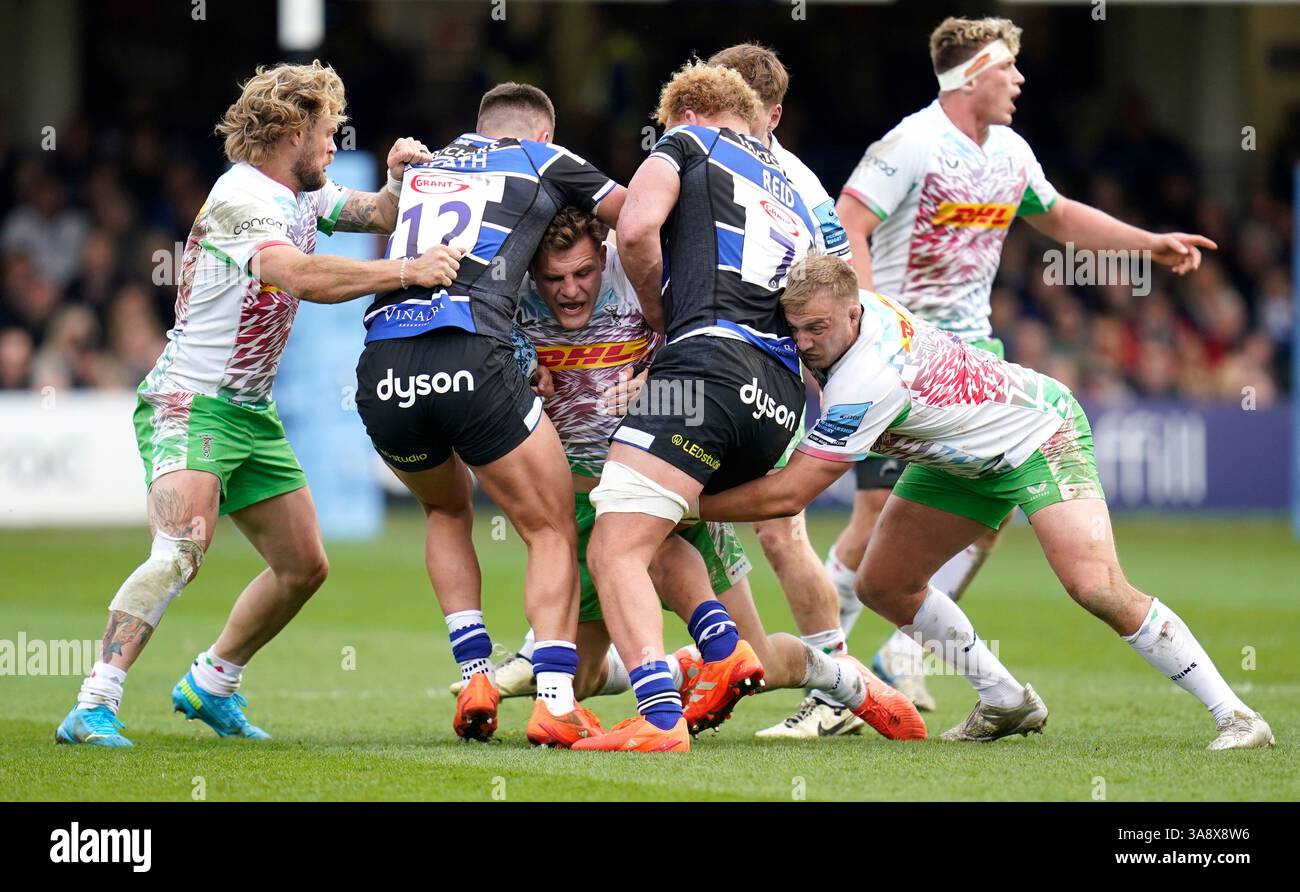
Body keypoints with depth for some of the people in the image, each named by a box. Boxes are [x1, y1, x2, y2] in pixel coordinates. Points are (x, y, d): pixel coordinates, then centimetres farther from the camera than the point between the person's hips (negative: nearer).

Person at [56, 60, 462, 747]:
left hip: (251, 411, 10)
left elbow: (378, 216, 22)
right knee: (180, 554, -28)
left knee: (304, 566, 12)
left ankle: (210, 685, 28)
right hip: (189, 405, -10)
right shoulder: (242, 199, -20)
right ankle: (93, 707, -30)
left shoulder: (303, 194, 9)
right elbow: (303, 277, -35)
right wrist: (406, 271, -36)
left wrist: (398, 177, 0)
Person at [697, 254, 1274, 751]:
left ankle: (1233, 714, -18)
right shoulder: (836, 310, -16)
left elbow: (787, 495, -35)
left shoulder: (868, 378, -38)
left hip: (1041, 435, -9)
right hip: (963, 459, 9)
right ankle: (1005, 702, 17)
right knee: (881, 585, 2)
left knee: (1096, 587, -27)